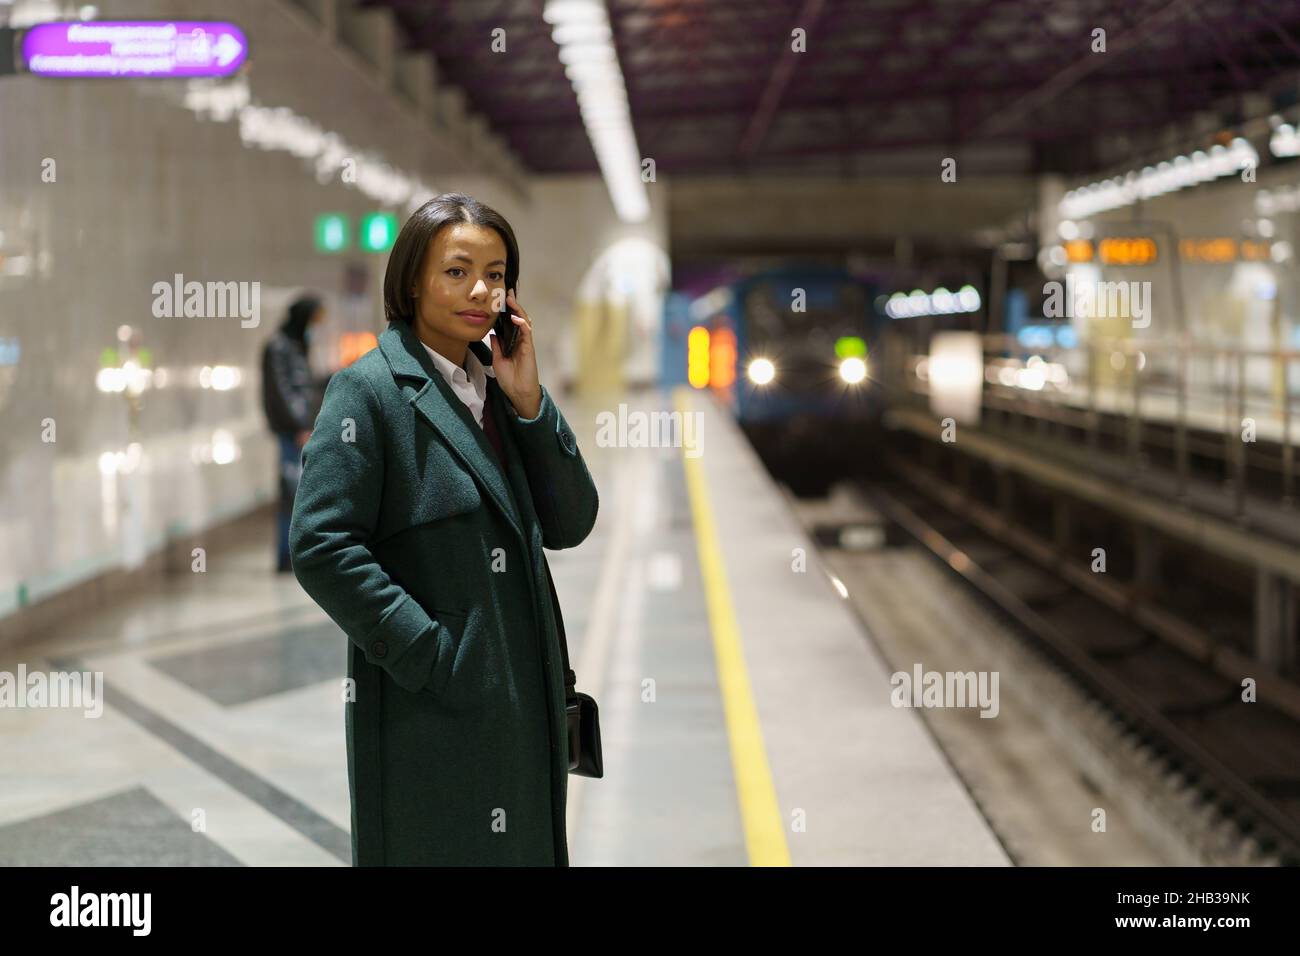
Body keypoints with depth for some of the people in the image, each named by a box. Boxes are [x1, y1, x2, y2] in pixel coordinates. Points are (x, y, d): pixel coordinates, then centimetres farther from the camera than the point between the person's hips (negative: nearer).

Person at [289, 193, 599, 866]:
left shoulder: (498, 386, 12)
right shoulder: (370, 389, -8)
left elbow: (569, 526, 7)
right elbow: (320, 546, -16)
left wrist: (529, 401, -3)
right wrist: (427, 653, -18)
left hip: (522, 703, 7)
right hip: (428, 705, -7)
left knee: (525, 848, 14)